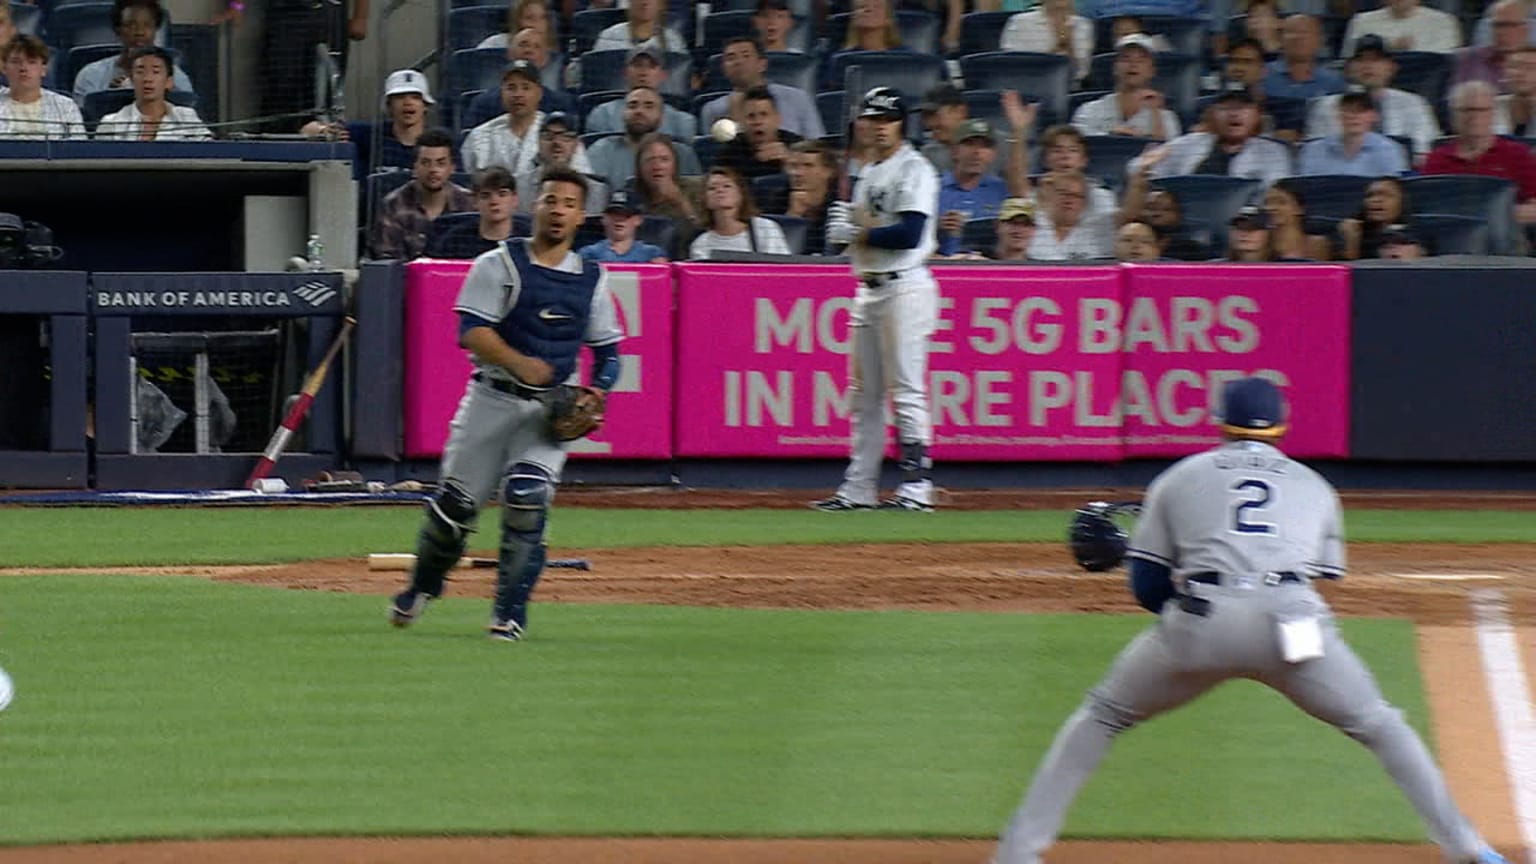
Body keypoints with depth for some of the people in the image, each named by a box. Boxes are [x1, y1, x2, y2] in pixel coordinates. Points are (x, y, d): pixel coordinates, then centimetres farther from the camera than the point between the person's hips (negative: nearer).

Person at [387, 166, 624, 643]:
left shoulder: (592, 279, 10)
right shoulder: (499, 264, -1)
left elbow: (608, 352, 15)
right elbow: (472, 330, -11)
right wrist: (518, 362, -28)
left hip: (549, 410, 1)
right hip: (491, 401, -1)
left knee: (527, 500, -17)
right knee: (456, 502, 1)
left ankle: (510, 613, -8)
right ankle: (422, 587, 27)